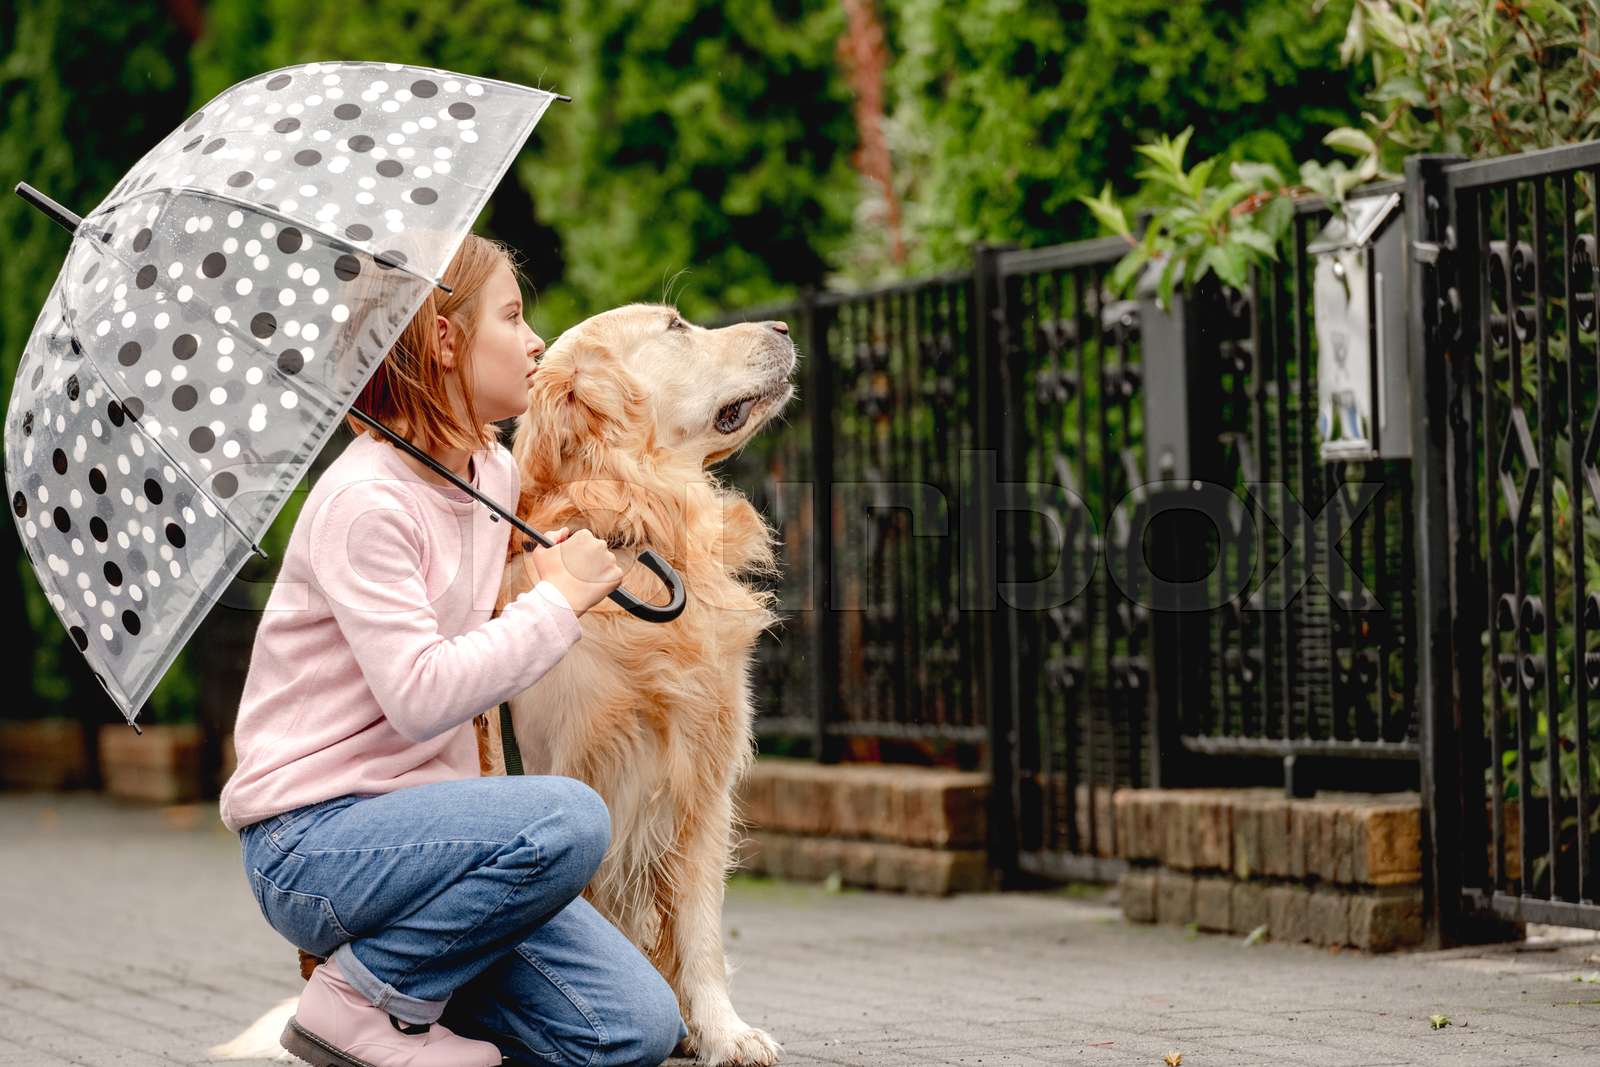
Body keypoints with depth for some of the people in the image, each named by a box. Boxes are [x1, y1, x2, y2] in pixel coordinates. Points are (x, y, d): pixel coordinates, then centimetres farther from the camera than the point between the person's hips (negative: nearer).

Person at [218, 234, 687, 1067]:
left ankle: (412, 982, 12)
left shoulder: (497, 475, 10)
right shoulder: (363, 498, -16)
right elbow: (420, 698, -24)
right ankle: (363, 999, -14)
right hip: (307, 838, -8)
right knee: (567, 819, -33)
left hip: (417, 817, 8)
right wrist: (560, 600, -16)